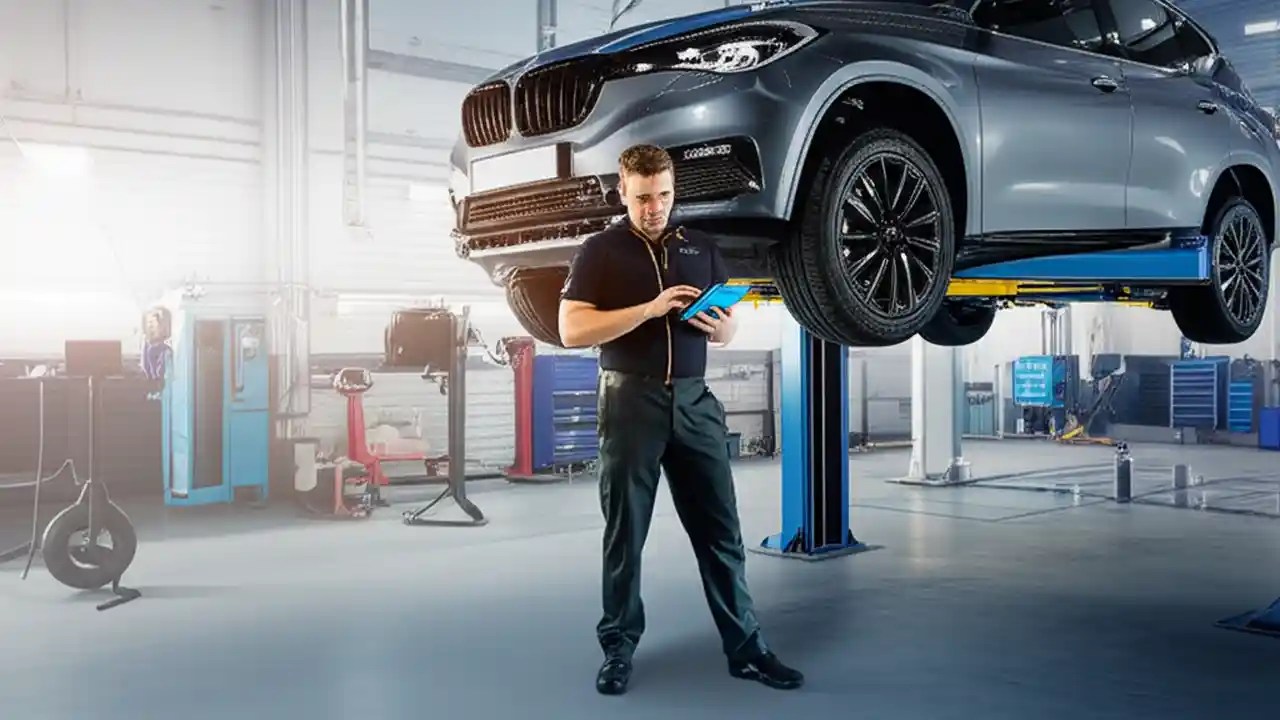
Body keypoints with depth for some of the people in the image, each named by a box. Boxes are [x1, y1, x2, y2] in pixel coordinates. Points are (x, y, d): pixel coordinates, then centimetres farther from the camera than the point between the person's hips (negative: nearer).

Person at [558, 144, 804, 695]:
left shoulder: (701, 247, 13)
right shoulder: (599, 251, 2)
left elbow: (727, 329, 18)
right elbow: (572, 330, -9)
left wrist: (719, 326, -7)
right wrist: (649, 309, -19)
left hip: (695, 400, 3)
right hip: (631, 399, -3)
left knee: (720, 528, 4)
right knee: (625, 532, 4)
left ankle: (745, 647, 12)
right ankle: (618, 648, 16)